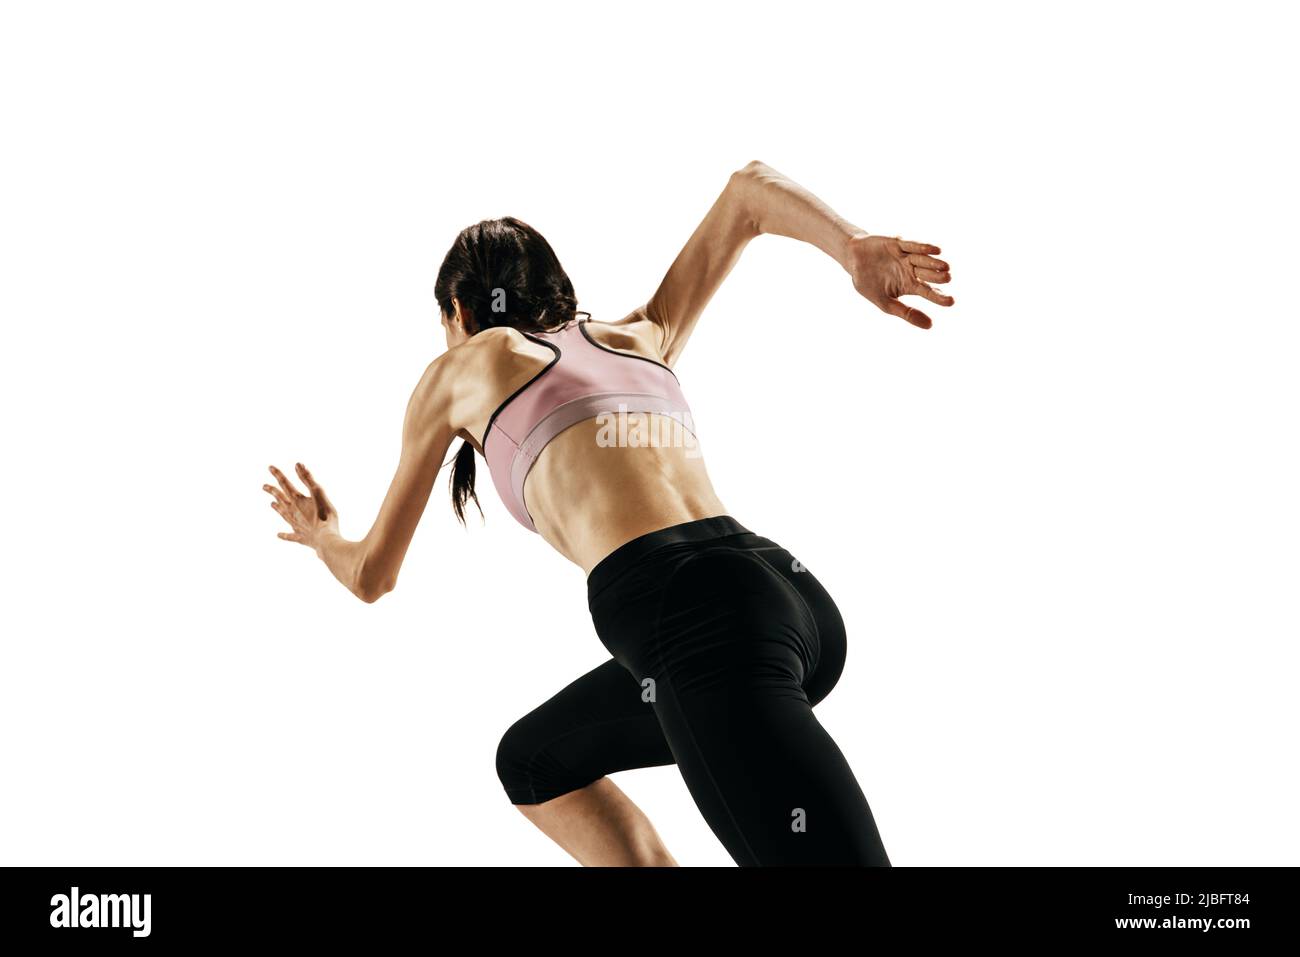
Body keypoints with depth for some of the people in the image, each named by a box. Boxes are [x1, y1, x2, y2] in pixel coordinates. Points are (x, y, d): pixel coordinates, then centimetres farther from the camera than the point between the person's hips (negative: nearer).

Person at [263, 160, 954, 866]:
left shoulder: (456, 371, 20)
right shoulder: (641, 336, 31)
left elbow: (372, 575, 29)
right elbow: (749, 185, 29)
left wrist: (322, 537, 53)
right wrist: (856, 251, 10)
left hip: (691, 617, -7)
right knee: (531, 762, 27)